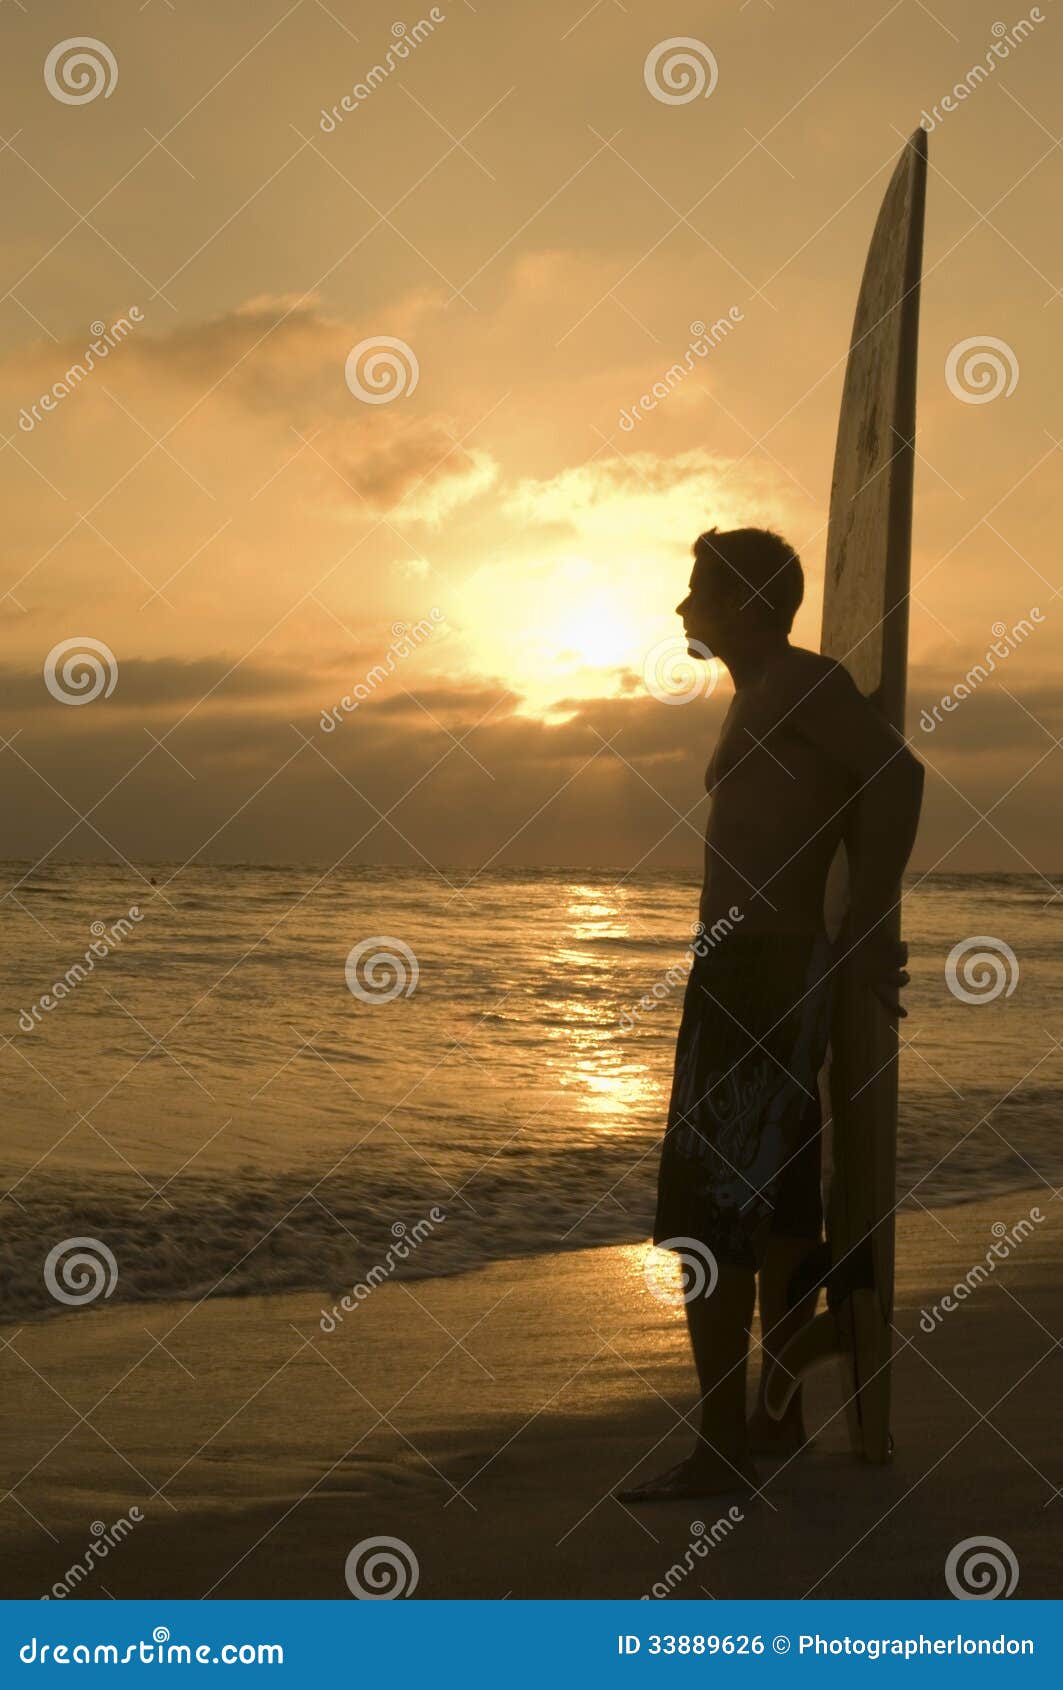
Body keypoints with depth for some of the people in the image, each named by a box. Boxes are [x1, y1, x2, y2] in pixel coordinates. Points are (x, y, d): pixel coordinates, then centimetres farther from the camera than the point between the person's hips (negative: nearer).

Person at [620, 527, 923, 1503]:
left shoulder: (796, 681, -10)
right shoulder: (770, 701, 20)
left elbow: (898, 774, -24)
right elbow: (871, 800, 25)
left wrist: (867, 935, -22)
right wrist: (868, 931, 13)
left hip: (755, 972, -11)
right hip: (779, 974, 11)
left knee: (703, 1208, -11)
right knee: (778, 1204, 15)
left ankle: (721, 1448, -9)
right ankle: (778, 1420, 24)